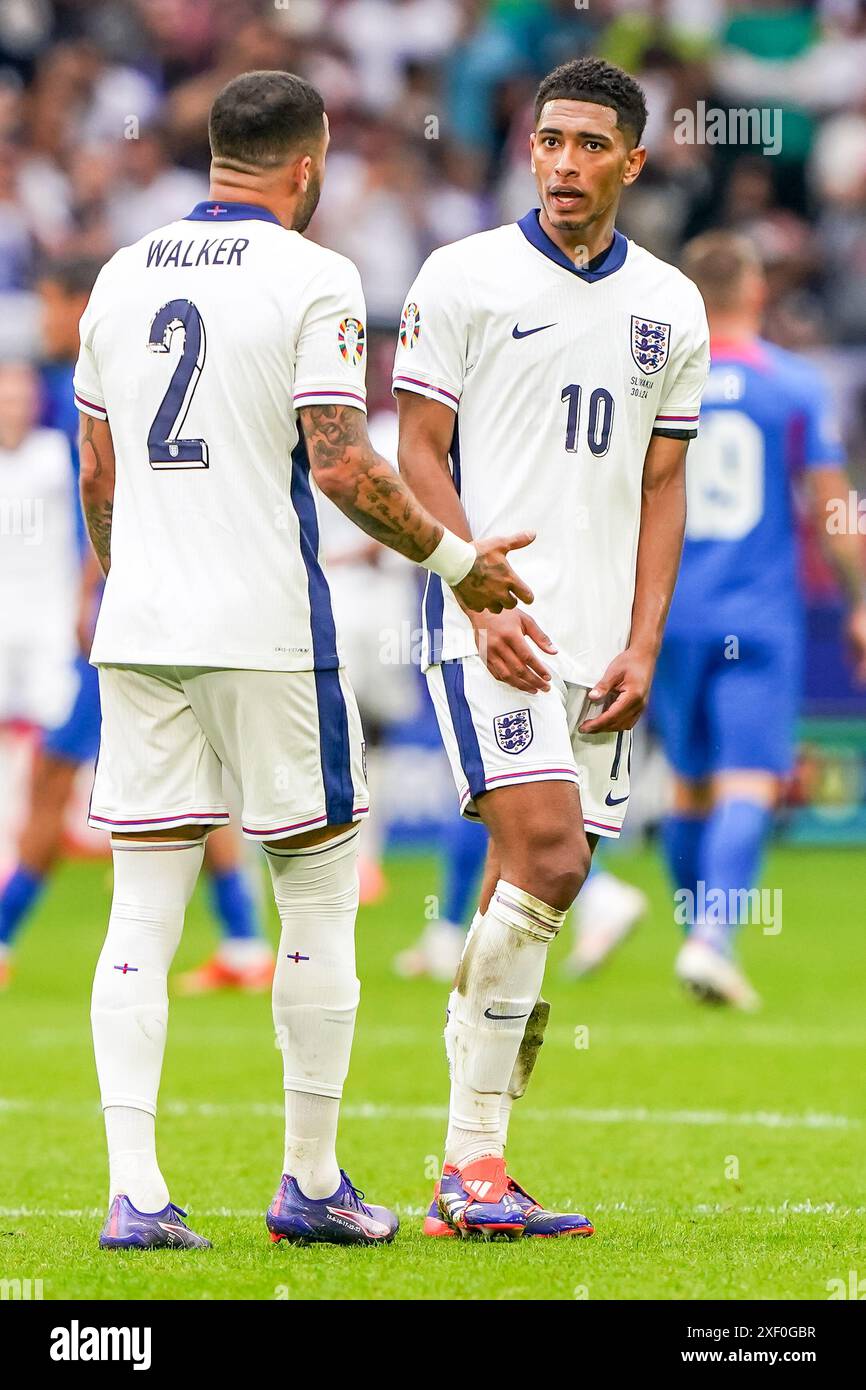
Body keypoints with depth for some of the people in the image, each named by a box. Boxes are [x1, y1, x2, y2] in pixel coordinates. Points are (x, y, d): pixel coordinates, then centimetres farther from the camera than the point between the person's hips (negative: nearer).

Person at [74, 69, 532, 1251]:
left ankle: (134, 1188, -5)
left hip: (137, 627, 5)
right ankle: (312, 1181, 11)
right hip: (266, 629, -5)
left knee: (143, 910, 4)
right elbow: (341, 466, -13)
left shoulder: (122, 276, 11)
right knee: (319, 893, 7)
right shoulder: (312, 279, -7)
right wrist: (455, 559, 0)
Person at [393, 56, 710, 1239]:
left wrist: (644, 645, 4)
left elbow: (662, 488, 15)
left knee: (535, 887, 3)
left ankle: (470, 1172, 8)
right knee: (544, 852, -19)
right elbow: (419, 455, -1)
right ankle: (473, 1157, -14)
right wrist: (486, 601, -12)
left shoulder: (669, 307, 12)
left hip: (598, 643, 5)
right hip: (489, 626, -5)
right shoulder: (465, 278, 0)